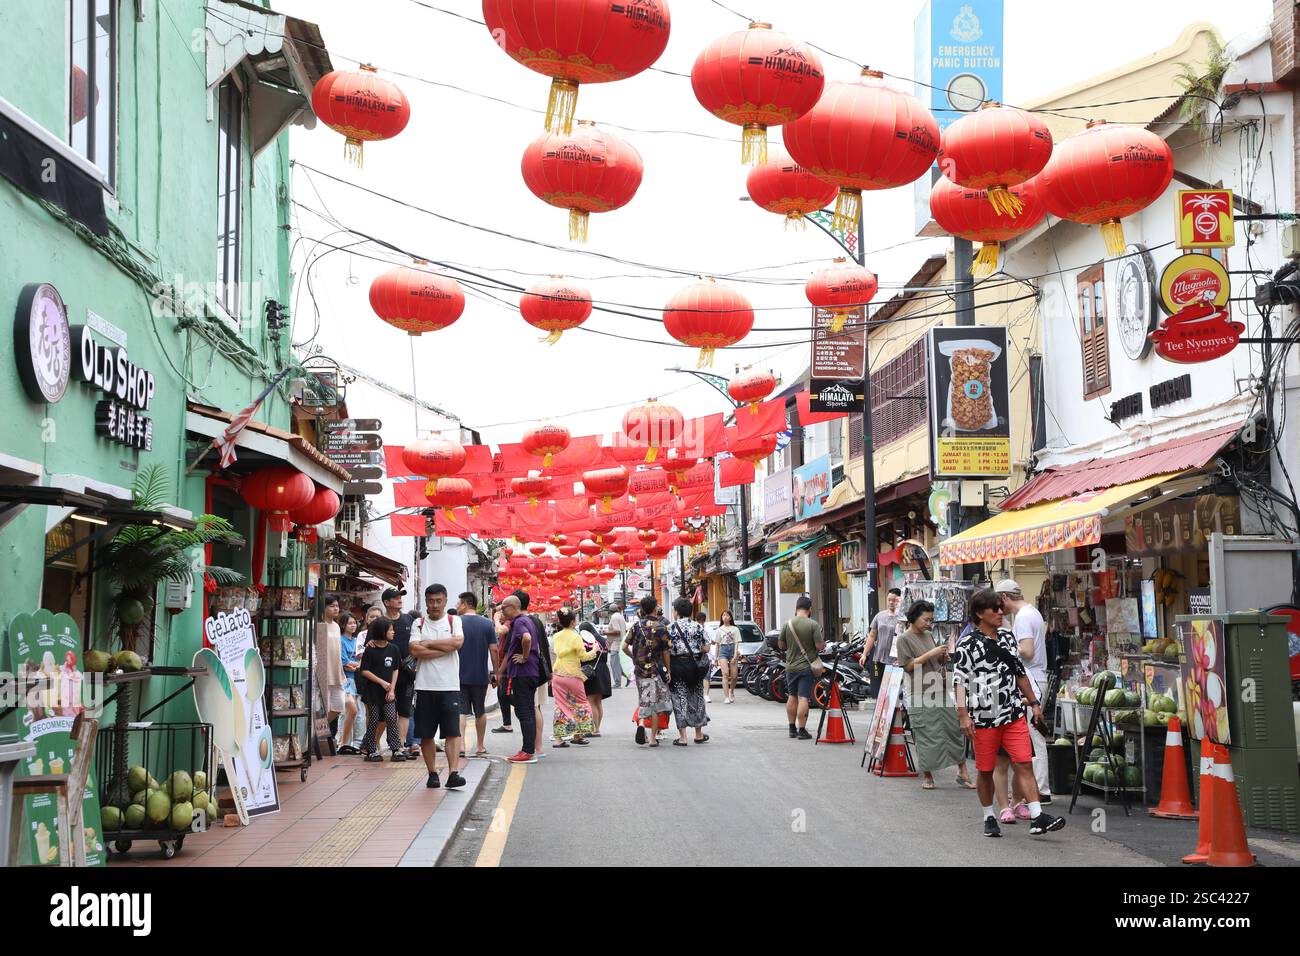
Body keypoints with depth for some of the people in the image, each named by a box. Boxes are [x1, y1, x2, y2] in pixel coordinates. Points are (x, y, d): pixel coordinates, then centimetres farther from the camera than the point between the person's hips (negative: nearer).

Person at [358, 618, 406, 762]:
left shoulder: (393, 649, 6)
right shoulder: (370, 650, -7)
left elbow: (395, 670, 8)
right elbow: (364, 671, -8)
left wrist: (392, 689, -2)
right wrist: (382, 682, -12)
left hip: (388, 692, 3)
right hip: (373, 690, -3)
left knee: (391, 718, -5)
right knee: (374, 720, 2)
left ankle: (396, 749, -2)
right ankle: (372, 750, 11)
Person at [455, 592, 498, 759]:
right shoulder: (487, 623, 1)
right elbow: (494, 649, -1)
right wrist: (495, 672, 6)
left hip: (459, 675, -2)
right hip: (480, 675, 2)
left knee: (461, 711, -2)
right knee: (480, 712, 15)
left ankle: (461, 745, -16)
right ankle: (480, 747, 21)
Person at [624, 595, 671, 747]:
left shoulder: (636, 625, 1)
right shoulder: (661, 627, -8)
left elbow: (625, 647, -1)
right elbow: (665, 652, -5)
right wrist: (668, 671, 5)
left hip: (640, 670, 2)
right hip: (656, 670, -2)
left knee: (643, 700, 15)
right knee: (656, 702, 6)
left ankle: (641, 723, -12)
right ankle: (653, 738, 6)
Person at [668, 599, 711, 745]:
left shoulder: (671, 628, -8)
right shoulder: (698, 626, 0)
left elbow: (667, 650, -12)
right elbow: (706, 648, -2)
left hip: (677, 665, -3)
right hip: (695, 666, 3)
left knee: (679, 700, 1)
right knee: (696, 698, 15)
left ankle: (682, 737, -4)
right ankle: (699, 734, 24)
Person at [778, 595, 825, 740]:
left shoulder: (787, 624, -1)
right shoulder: (813, 625, -13)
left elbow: (781, 645, 7)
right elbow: (820, 646, -15)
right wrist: (824, 643, 7)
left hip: (791, 666, 4)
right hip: (806, 667, -4)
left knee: (792, 696, 16)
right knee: (803, 698, -4)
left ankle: (792, 729, 22)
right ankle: (802, 730, -4)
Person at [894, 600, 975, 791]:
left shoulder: (929, 635, 15)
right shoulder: (904, 639, -3)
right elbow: (908, 665, -11)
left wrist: (942, 657, 2)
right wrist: (930, 654, -15)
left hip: (941, 690, 6)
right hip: (920, 694, -6)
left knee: (955, 728, 2)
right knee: (925, 734, -3)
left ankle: (962, 771, 8)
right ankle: (927, 775, 10)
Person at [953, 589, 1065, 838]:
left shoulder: (1007, 636, 12)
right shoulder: (968, 644, -7)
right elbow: (960, 680, -11)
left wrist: (1034, 702, 21)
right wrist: (963, 715, -20)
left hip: (1014, 714, 4)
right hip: (984, 717, -4)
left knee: (1024, 764, -5)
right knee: (986, 770, 7)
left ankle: (1037, 817, -8)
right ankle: (989, 818, 23)